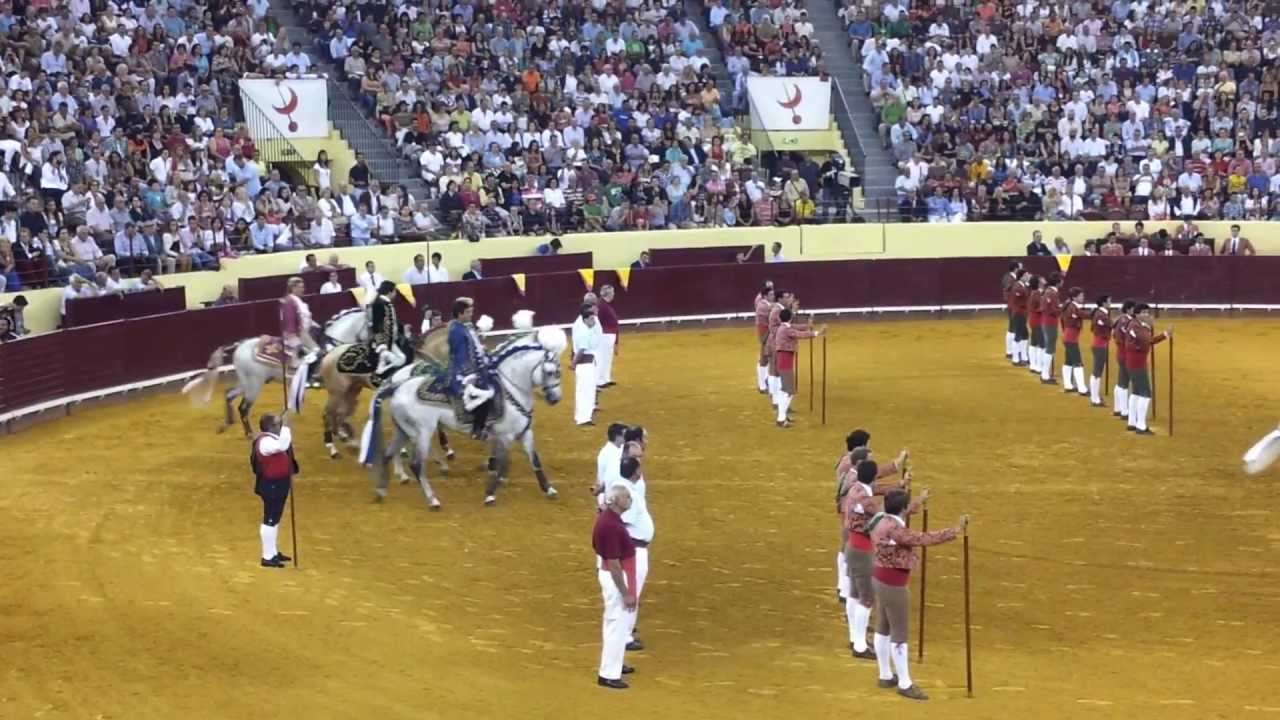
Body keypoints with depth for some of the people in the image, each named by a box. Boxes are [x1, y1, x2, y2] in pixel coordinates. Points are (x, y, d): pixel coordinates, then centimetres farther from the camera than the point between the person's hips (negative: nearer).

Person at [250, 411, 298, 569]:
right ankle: (267, 557, 3)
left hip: (278, 484, 11)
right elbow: (283, 445, -43)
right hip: (271, 485, -11)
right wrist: (285, 424, -38)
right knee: (270, 520, -3)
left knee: (275, 519, 19)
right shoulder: (265, 442, -25)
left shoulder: (272, 439, 9)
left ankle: (273, 552, 30)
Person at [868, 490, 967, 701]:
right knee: (899, 633, 0)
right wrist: (956, 530, -25)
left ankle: (885, 676, 32)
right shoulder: (895, 530, -28)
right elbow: (925, 539, -31)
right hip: (893, 584, -10)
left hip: (881, 578, 10)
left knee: (884, 627, 19)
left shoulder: (882, 520, 1)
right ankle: (905, 684, 9)